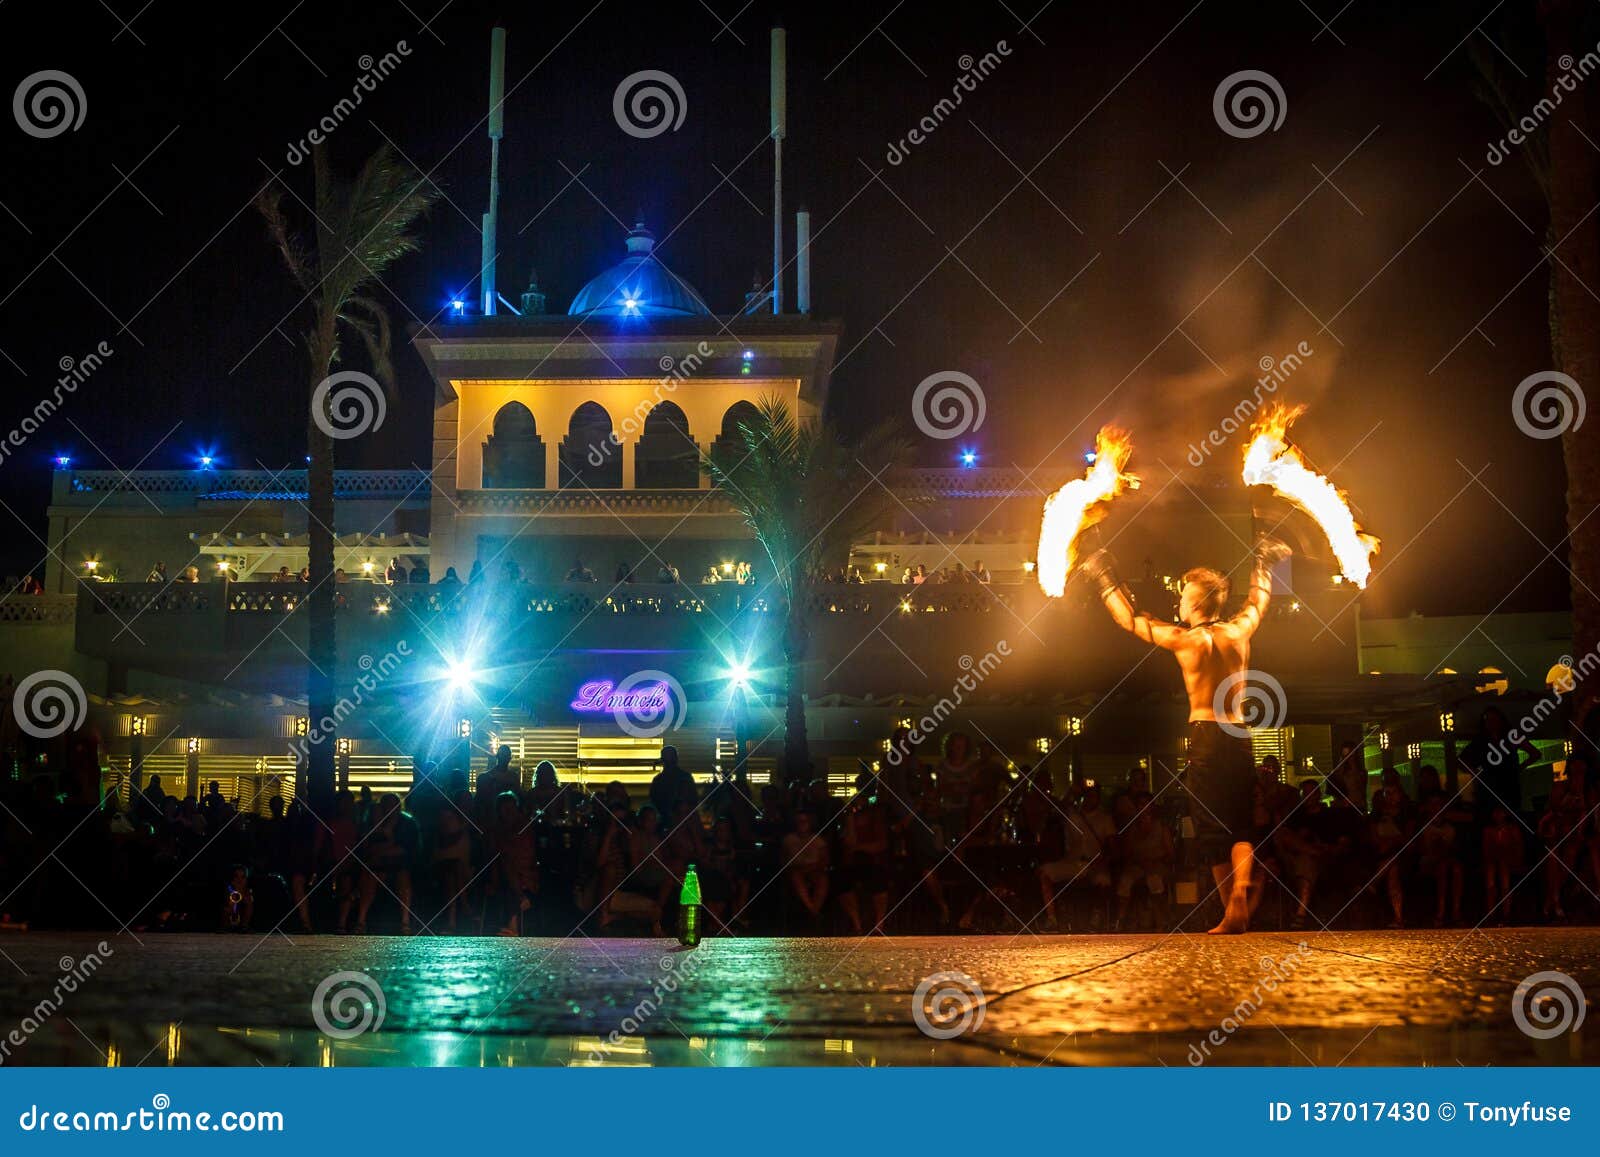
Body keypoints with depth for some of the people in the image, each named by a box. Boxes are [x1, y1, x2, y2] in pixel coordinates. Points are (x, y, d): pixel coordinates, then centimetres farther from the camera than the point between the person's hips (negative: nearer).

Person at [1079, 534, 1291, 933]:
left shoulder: (1186, 640, -4)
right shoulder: (1239, 631, 6)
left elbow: (1131, 619, 6)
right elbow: (1258, 602, 28)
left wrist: (1106, 580, 17)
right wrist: (1263, 564, 44)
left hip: (1206, 736, -4)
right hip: (1240, 737, 4)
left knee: (1213, 828, 1)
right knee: (1240, 825, 6)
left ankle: (1231, 912, -3)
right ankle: (1241, 895, -19)